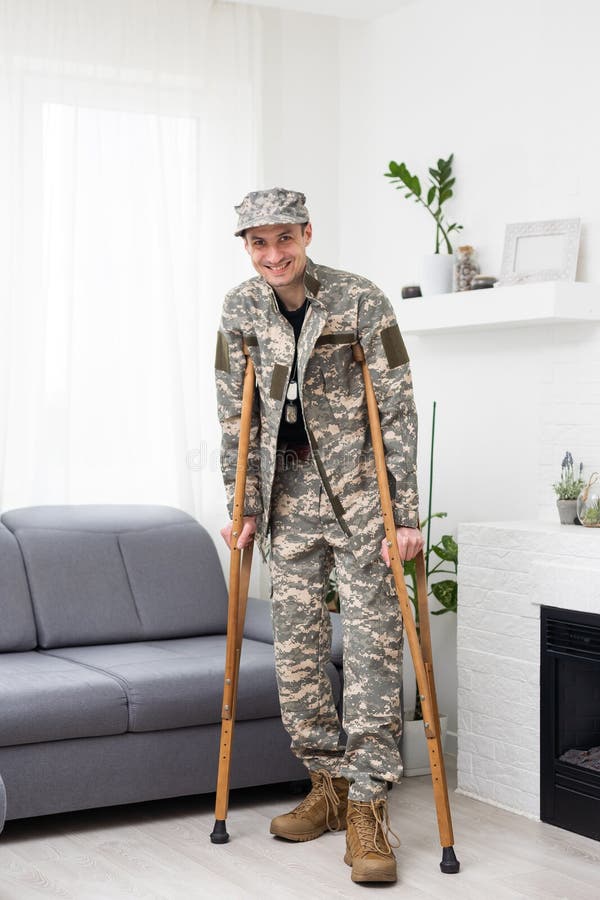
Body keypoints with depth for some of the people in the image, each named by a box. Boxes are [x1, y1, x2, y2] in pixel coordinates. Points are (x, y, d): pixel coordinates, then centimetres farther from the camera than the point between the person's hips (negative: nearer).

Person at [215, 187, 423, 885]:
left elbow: (397, 409, -12)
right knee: (296, 648, 6)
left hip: (359, 489, -4)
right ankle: (329, 784, 22)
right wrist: (246, 509, 3)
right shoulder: (240, 310, 1)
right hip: (290, 493, 4)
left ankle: (366, 807, 0)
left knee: (371, 645, -7)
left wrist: (406, 515, -15)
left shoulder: (361, 302, -12)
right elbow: (235, 415, 6)